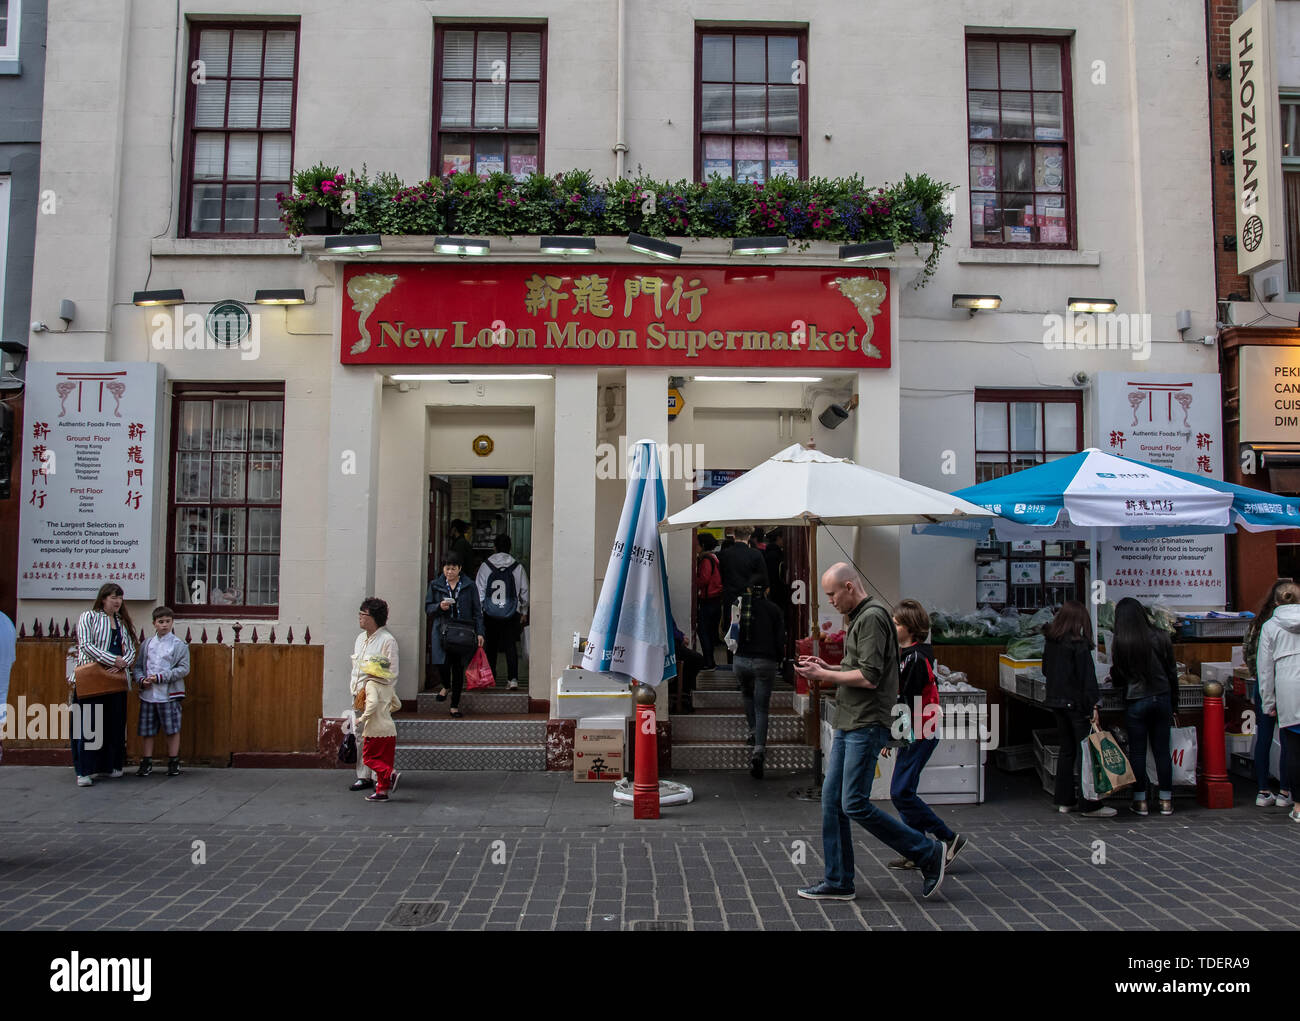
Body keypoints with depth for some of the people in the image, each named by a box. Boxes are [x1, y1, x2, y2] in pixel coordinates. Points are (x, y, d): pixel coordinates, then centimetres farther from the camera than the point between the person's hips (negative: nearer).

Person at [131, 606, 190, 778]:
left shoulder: (179, 645, -1)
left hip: (169, 694, -3)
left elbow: (184, 669, -7)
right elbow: (138, 666, 14)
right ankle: (146, 763, 18)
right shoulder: (147, 644, 11)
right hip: (148, 694, 3)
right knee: (146, 731, 7)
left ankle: (174, 763, 10)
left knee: (173, 729, 0)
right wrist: (142, 680, -6)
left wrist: (160, 677, -13)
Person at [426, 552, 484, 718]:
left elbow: (477, 611, 6)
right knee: (443, 662, -14)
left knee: (458, 668, 3)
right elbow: (428, 608, 9)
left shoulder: (469, 587, 5)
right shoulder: (435, 585, 7)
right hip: (442, 631, 0)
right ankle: (445, 686, 22)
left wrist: (479, 633, -3)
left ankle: (455, 706, 17)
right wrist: (439, 607, -13)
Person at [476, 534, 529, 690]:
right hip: (511, 614, 0)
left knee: (491, 646, 13)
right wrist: (524, 612, 13)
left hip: (490, 614, 0)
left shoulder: (485, 566, -3)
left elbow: (479, 591, -2)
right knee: (511, 646, 5)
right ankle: (513, 678, -4)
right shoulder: (518, 567, -2)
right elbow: (525, 591, 3)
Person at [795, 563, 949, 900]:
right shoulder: (858, 618, 18)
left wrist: (824, 675, -13)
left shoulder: (872, 617, -14)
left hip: (867, 726, -10)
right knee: (832, 800, 8)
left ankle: (929, 854, 4)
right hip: (848, 724, 10)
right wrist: (827, 668, 11)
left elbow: (870, 677, -21)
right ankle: (838, 882, 15)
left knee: (855, 805, -9)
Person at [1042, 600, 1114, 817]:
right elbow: (1087, 677, -16)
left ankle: (1064, 800, 19)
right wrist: (1094, 706, -15)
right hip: (1077, 703, -7)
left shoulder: (1050, 641, 7)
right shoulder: (1078, 644, -15)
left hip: (1057, 701, 7)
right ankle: (1089, 804, 0)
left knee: (1067, 750, 15)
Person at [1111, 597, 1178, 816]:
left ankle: (1141, 801, 11)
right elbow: (1172, 673, 6)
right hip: (1162, 699, 3)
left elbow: (1117, 680, -3)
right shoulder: (1161, 637, -1)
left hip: (1136, 702, -3)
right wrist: (1174, 706, 15)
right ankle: (1166, 801, 17)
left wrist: (1115, 679, 22)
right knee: (1162, 750, 11)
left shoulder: (1121, 643, -10)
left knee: (1137, 752, 6)